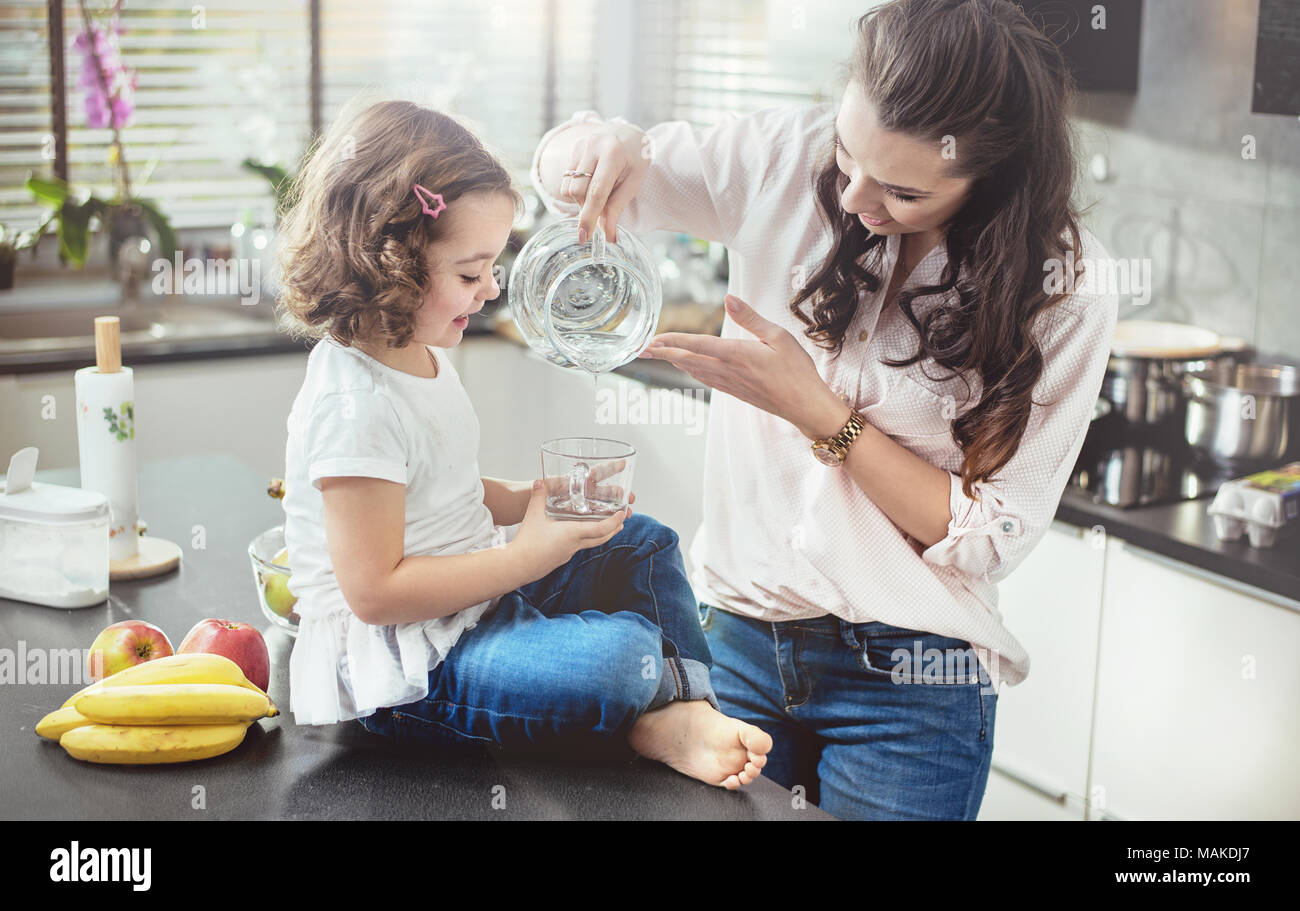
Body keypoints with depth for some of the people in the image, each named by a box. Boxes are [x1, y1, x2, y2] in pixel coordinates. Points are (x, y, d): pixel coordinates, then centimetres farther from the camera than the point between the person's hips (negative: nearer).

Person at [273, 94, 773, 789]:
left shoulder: (418, 354, 7)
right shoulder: (354, 406, -25)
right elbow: (374, 591, -25)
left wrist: (529, 499, 2)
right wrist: (528, 554, -22)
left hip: (474, 596, 11)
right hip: (401, 666, -11)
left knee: (645, 542, 16)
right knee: (621, 654, -31)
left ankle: (687, 711, -2)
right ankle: (657, 711, 4)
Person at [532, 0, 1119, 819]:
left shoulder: (1063, 292, -14)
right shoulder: (786, 159, -8)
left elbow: (987, 538, -14)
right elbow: (571, 178, 3)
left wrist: (817, 411, -21)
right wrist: (601, 146, -22)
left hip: (908, 681, -3)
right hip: (738, 637, 3)